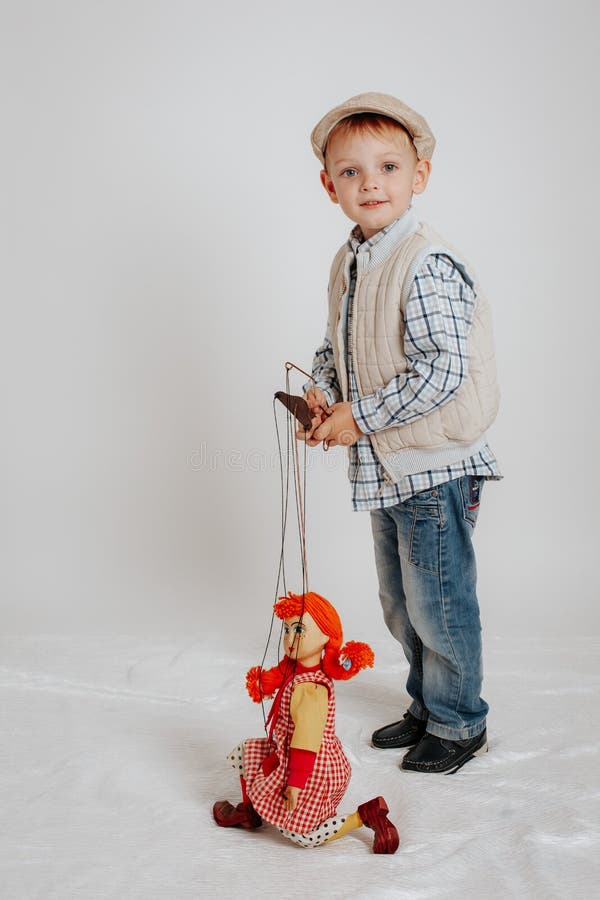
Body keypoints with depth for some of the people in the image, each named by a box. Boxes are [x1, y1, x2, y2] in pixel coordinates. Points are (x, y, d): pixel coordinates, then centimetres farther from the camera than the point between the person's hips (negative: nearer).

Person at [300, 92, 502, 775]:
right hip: (384, 468, 9)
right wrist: (323, 392, 0)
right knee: (400, 604, 20)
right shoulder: (348, 264, 8)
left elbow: (442, 371, -27)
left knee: (439, 605, 5)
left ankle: (458, 724, 26)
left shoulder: (427, 266, -20)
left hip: (434, 468, -9)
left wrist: (361, 417, -20)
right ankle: (427, 704, 40)